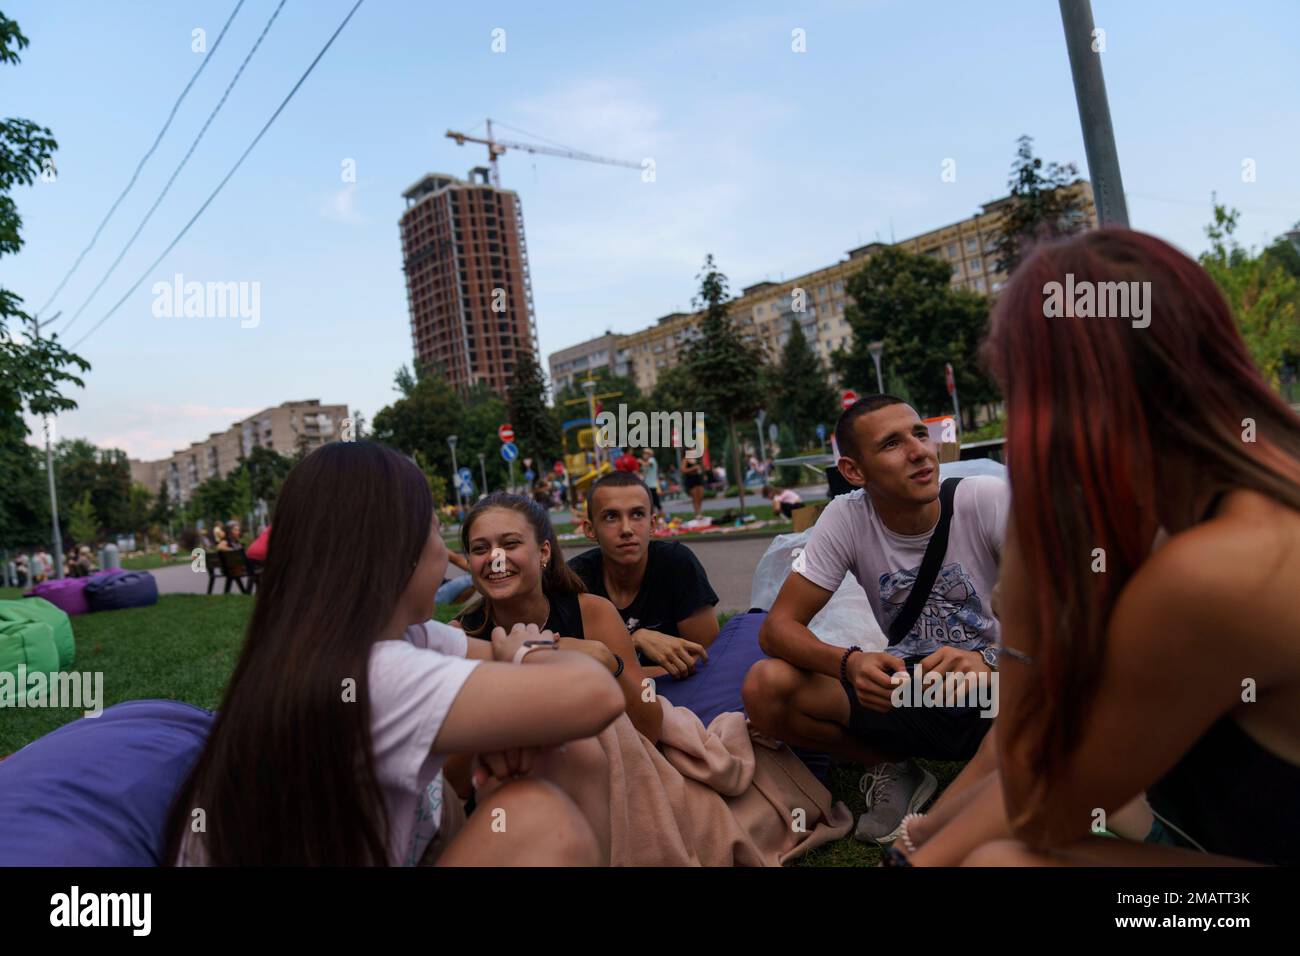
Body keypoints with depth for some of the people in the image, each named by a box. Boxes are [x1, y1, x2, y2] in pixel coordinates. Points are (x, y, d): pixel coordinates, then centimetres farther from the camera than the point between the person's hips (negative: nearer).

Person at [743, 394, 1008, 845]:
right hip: (908, 691, 2)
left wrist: (992, 661, -39)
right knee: (764, 688, -21)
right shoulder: (845, 519, -10)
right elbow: (777, 627, -12)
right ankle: (893, 771, 5)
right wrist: (850, 662, -33)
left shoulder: (988, 499, -15)